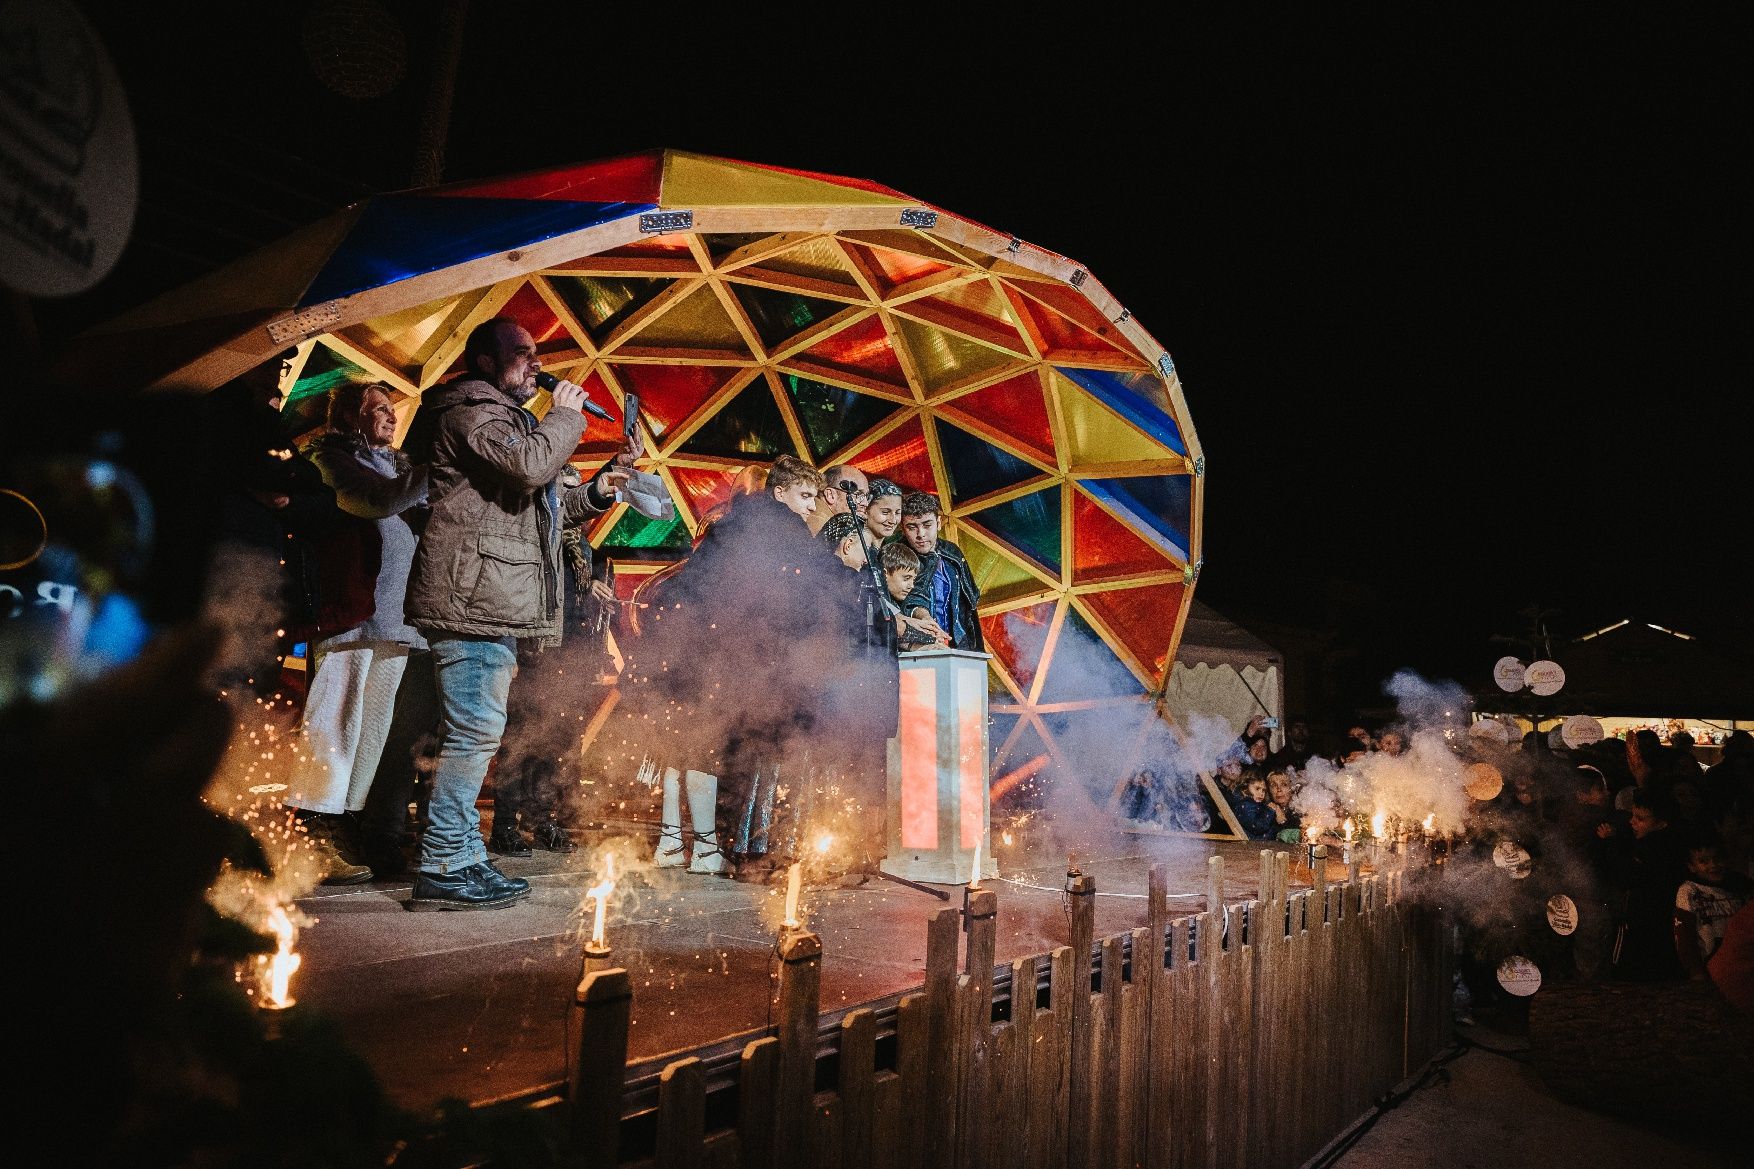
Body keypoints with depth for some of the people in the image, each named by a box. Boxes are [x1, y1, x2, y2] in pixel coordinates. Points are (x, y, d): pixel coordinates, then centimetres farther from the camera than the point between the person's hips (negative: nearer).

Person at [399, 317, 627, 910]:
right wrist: (566, 415, -5)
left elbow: (532, 508, 32)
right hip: (474, 597, -11)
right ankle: (442, 869, -9)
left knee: (473, 733, 11)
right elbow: (527, 466, -22)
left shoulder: (501, 416, 30)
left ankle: (464, 859, 17)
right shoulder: (472, 410, -4)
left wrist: (592, 494, 18)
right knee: (473, 731, -12)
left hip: (492, 603, 11)